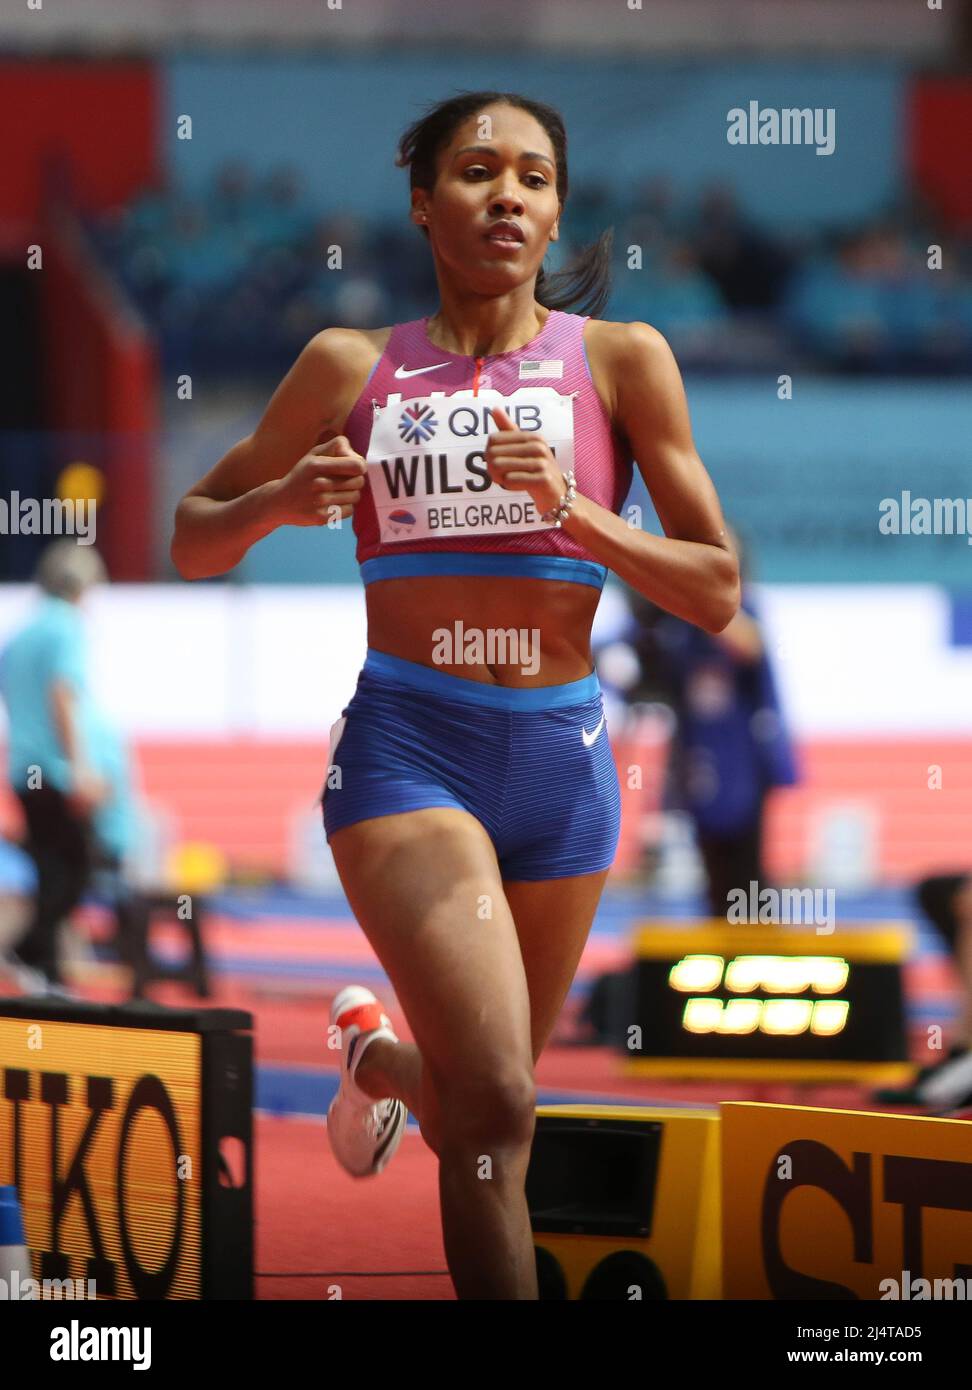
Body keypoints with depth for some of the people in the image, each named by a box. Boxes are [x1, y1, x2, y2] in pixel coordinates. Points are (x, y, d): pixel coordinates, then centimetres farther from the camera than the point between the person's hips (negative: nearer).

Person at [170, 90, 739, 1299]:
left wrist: (574, 513, -18)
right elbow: (192, 542, 10)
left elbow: (716, 594, -3)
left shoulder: (619, 361, 0)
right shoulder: (352, 369, 3)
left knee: (480, 1102, 18)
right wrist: (282, 501, -11)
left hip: (560, 754, 2)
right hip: (406, 745, -2)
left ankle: (375, 1052, 52)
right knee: (496, 1103, -21)